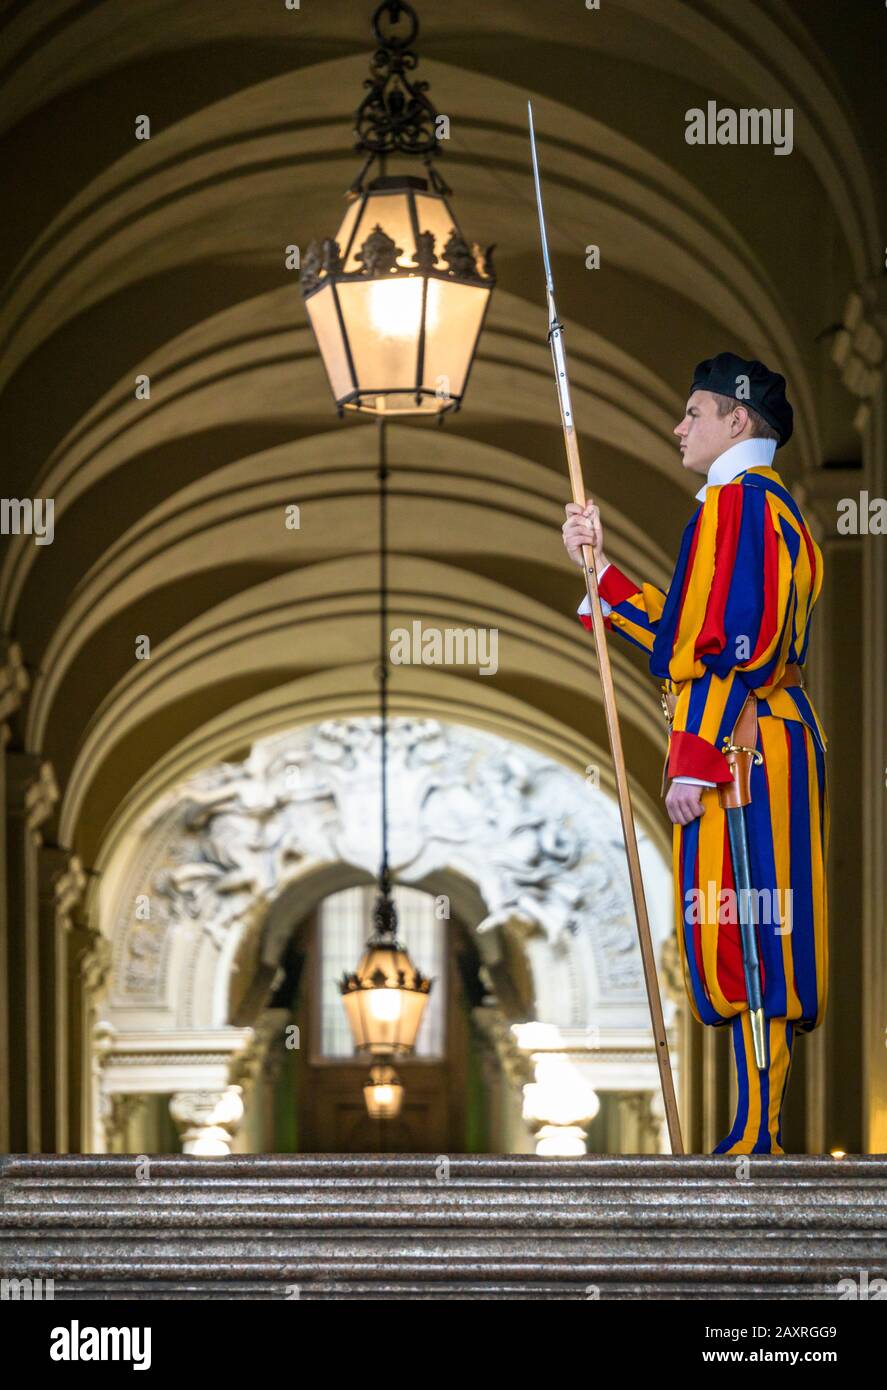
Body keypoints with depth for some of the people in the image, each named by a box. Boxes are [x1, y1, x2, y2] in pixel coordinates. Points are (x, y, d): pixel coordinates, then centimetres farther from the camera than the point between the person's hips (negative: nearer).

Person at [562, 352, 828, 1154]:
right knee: (755, 942, 10)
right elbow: (689, 631, 24)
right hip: (770, 744, 10)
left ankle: (757, 1140, -10)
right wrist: (601, 570, 23)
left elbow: (734, 643, -20)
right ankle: (759, 1136, 12)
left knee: (740, 939, -10)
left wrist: (695, 760, -21)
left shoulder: (737, 502, -11)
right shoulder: (770, 504, 21)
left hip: (736, 753, -10)